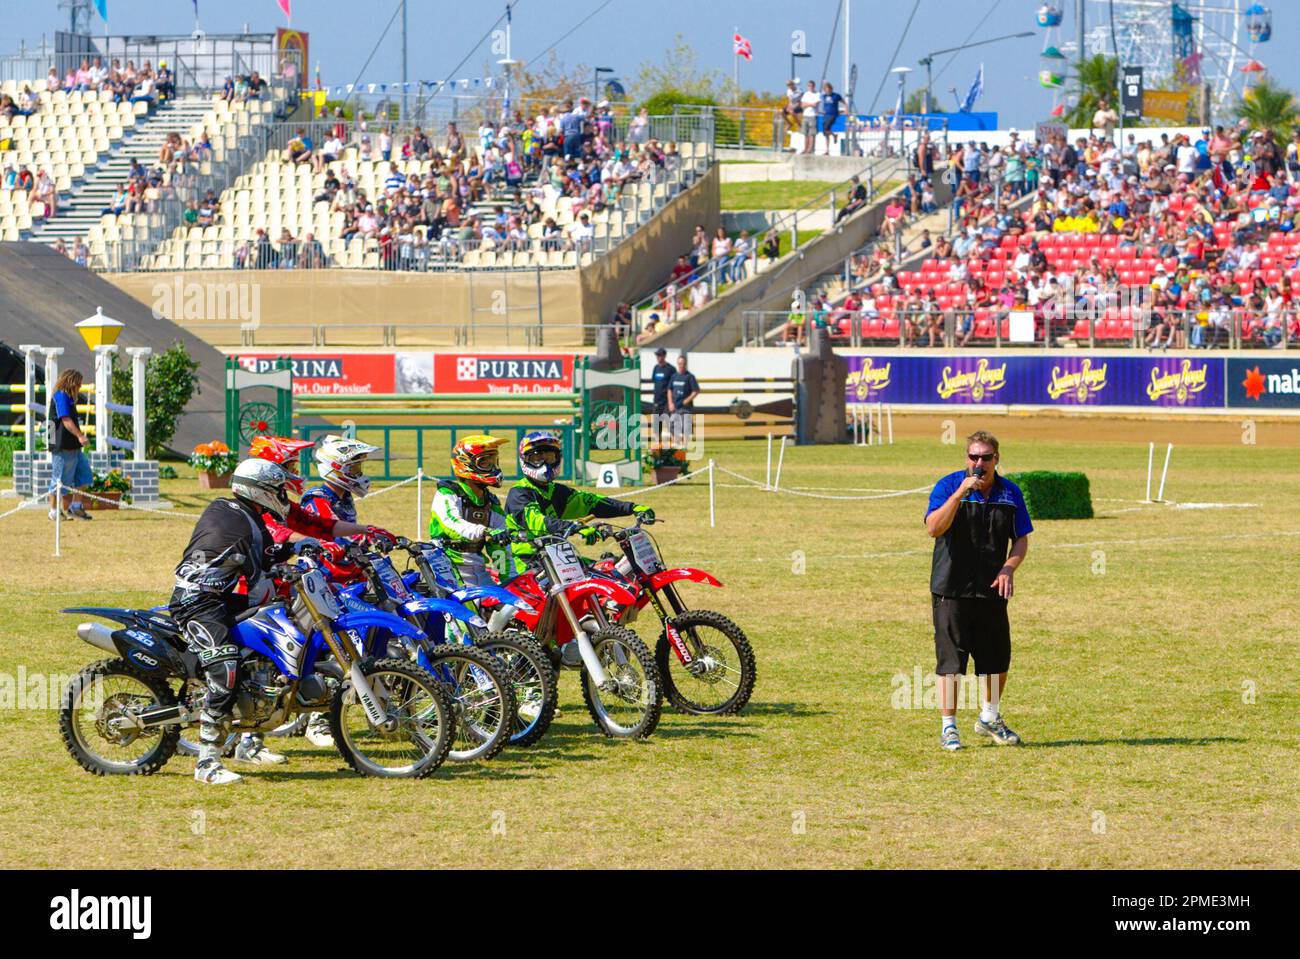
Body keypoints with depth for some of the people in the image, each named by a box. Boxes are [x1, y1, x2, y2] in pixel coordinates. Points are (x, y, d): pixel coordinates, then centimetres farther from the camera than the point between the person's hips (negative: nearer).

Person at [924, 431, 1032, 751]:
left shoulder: (1010, 493, 4)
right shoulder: (949, 486, -7)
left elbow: (1021, 539, 9)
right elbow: (934, 528, -21)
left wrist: (1008, 568, -10)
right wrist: (961, 492, -29)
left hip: (992, 590, 4)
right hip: (952, 589, -4)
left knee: (997, 658, 12)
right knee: (950, 659, -4)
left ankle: (990, 719, 32)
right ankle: (948, 728, 3)